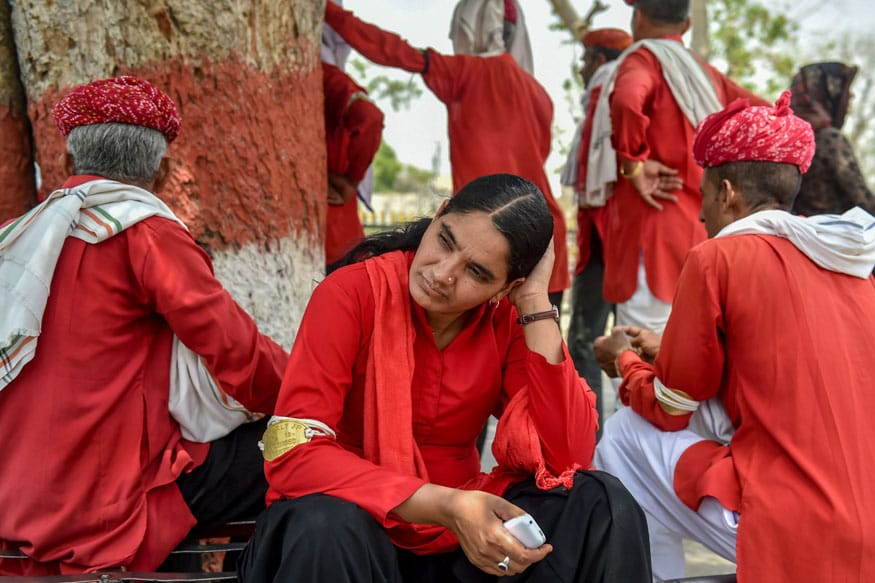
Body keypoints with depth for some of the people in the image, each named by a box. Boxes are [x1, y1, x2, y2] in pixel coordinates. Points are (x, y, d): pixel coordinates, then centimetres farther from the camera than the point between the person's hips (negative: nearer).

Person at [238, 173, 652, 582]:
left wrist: (536, 303, -21)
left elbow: (568, 456, -18)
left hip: (461, 535, 3)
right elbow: (292, 454, -25)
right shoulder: (352, 293, -17)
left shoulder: (510, 318, -7)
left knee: (601, 504, -20)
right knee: (327, 527, -36)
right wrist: (446, 506, -32)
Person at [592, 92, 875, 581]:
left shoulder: (719, 257, -7)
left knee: (626, 435, 10)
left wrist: (624, 359, 22)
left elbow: (670, 408, 2)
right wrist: (668, 351, 31)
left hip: (794, 539, -7)